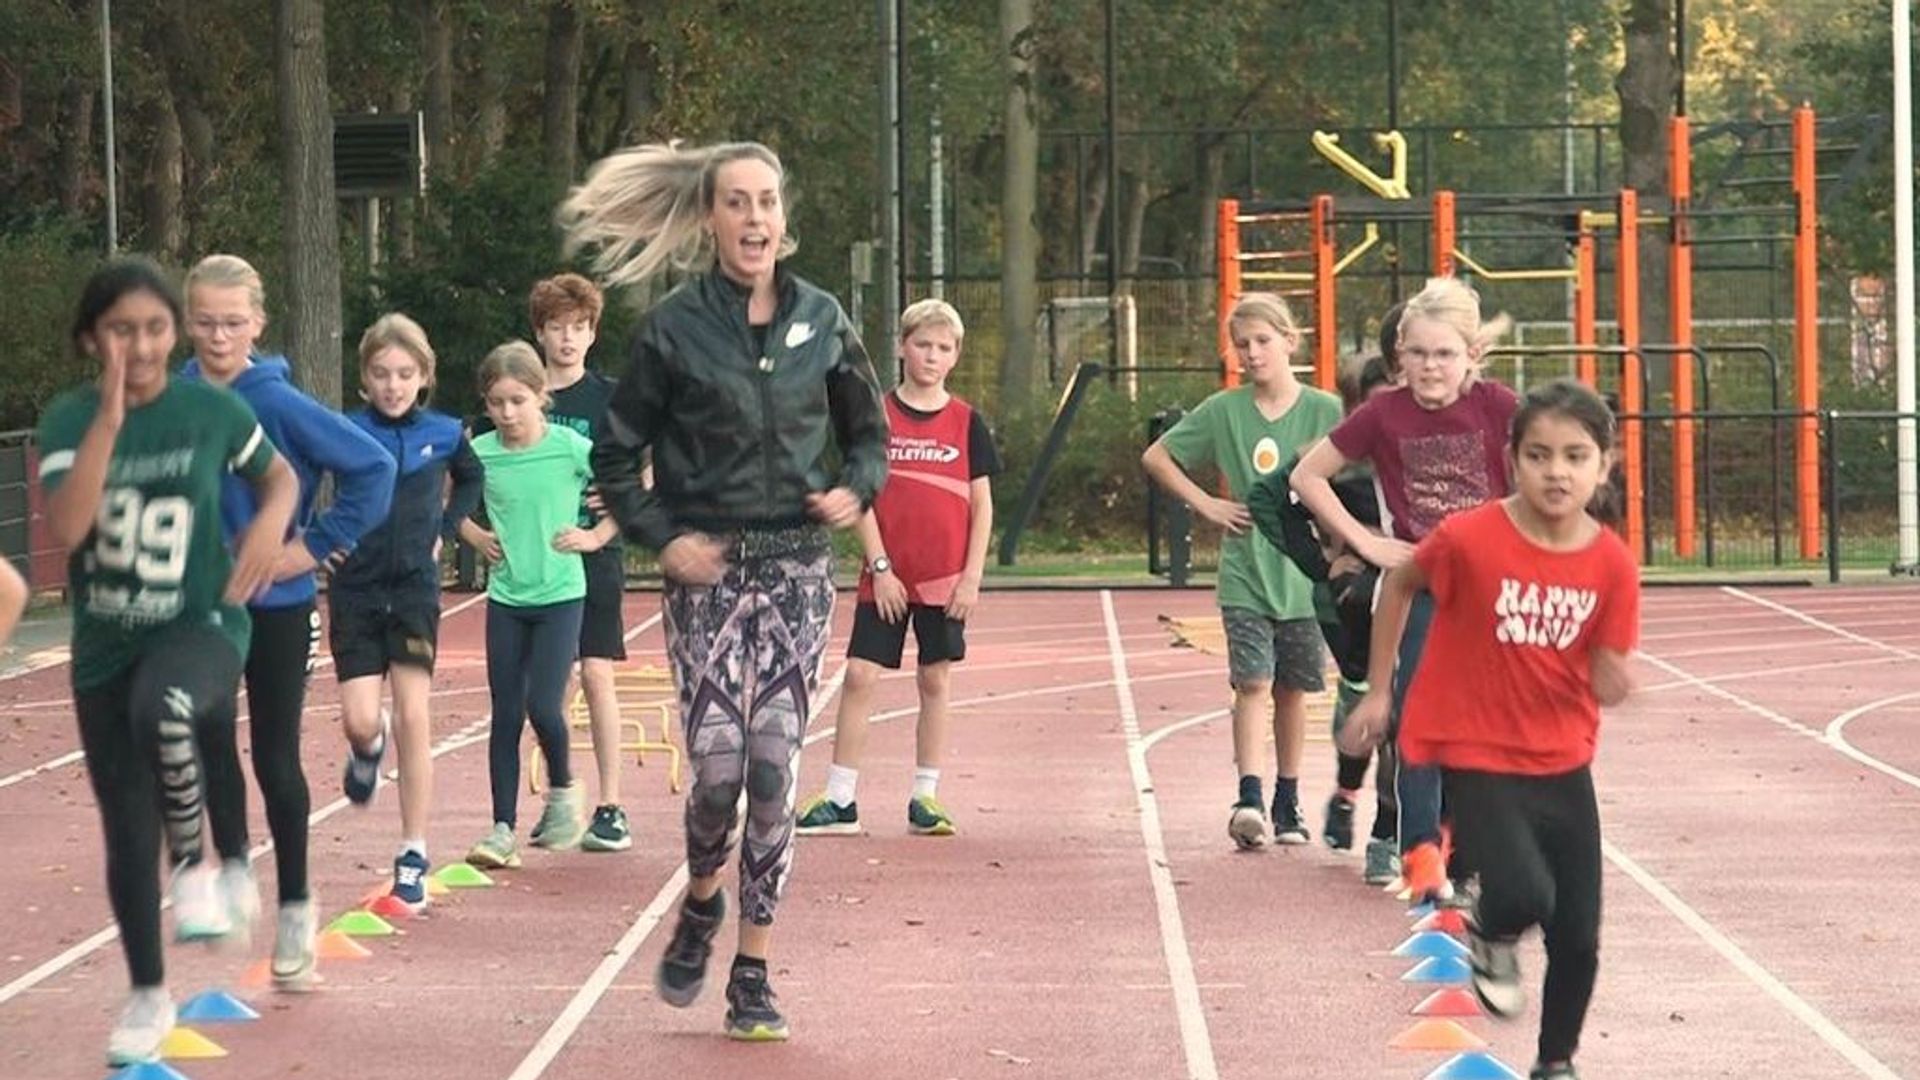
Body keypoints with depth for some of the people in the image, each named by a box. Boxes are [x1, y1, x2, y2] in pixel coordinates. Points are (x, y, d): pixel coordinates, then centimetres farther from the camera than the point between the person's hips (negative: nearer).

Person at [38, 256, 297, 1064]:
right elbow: (65, 528, -22)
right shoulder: (68, 419, -6)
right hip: (105, 650, 3)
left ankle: (194, 865, -15)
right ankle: (148, 997, 27)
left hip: (201, 625, -2)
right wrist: (110, 415, -26)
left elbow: (280, 476, 12)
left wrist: (271, 525, -10)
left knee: (163, 708, -39)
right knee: (128, 837, 7)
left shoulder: (214, 410, -7)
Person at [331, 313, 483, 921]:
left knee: (414, 719, -4)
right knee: (359, 721, -8)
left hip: (415, 589, 1)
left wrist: (444, 530, 9)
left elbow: (471, 479, 21)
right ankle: (368, 748, 33)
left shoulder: (442, 434, 1)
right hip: (355, 591, -1)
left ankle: (413, 858, 2)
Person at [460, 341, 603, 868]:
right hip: (505, 598, 3)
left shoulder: (569, 447, -9)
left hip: (560, 594, -3)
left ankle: (563, 790, 16)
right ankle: (502, 830, 7)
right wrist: (472, 534, 4)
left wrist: (596, 536, -5)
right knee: (505, 714, 3)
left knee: (543, 706, -13)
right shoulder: (480, 453, -1)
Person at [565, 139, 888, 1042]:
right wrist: (661, 537, -8)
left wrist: (856, 490, -4)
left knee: (774, 770, -2)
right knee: (717, 767, -11)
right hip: (709, 570, -2)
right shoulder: (675, 327, -3)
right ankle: (701, 903, 21)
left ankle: (753, 974, 7)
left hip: (798, 569, 2)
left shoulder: (820, 319, 5)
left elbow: (869, 432, 16)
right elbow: (615, 457, 3)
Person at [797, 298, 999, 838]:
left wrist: (972, 576, -3)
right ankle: (839, 800, 0)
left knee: (935, 681, 6)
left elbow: (982, 504, 5)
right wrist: (880, 568, -8)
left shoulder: (966, 422, 4)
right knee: (860, 676, -5)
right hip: (886, 579, -1)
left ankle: (925, 799, 14)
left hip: (946, 580, 1)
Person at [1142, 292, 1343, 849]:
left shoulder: (1325, 411, -2)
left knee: (1292, 690, 9)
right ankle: (1249, 800, -20)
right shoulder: (1223, 411, 2)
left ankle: (1287, 802, 22)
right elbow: (1156, 457, 11)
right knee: (1253, 683, -13)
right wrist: (1205, 504, 2)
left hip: (1304, 572, 0)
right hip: (1244, 571, 0)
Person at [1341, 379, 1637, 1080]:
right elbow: (1399, 587, 3)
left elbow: (1608, 683, 0)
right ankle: (1491, 937, 11)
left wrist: (1614, 679, -25)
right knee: (1525, 895, -26)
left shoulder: (1612, 564, -8)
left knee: (1578, 937, 6)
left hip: (1564, 765, 4)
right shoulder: (1470, 538, -17)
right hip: (1478, 759, -4)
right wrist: (1377, 692, 6)